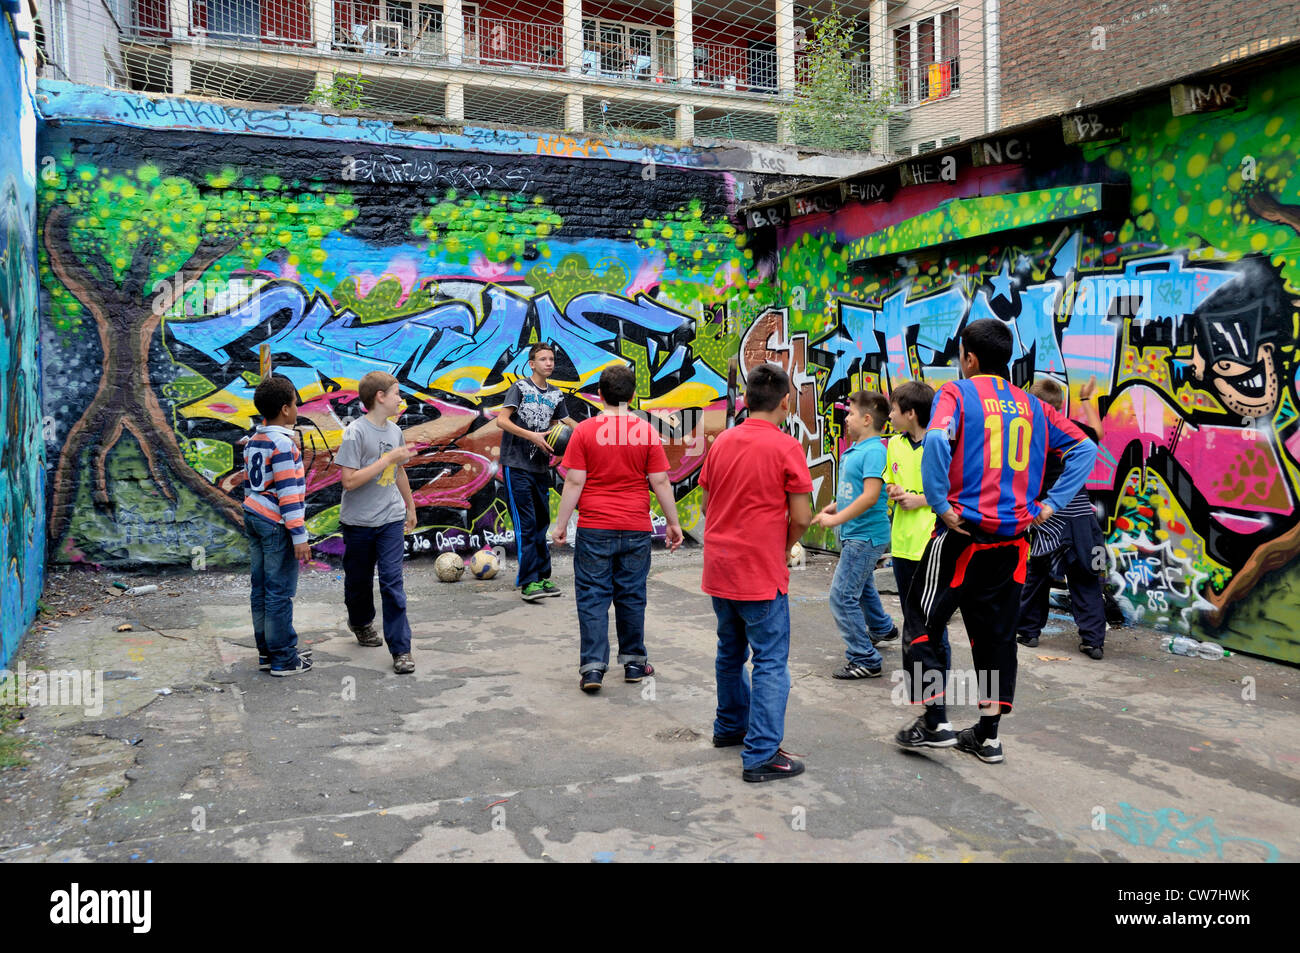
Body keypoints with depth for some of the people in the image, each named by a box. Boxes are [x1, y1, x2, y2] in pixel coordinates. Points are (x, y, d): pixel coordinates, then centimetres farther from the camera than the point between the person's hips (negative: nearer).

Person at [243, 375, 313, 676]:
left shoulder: (253, 441, 11)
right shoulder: (283, 444, -16)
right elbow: (288, 493, -20)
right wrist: (299, 536, -19)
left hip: (254, 517, 9)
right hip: (276, 526, -9)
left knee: (260, 588, 12)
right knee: (280, 592, -3)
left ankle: (266, 650, 21)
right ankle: (283, 659, 3)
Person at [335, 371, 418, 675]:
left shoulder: (395, 431, 5)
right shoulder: (356, 432, -14)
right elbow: (349, 480, -21)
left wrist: (410, 507, 27)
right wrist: (388, 458, -20)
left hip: (391, 518, 3)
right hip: (358, 521, -3)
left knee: (392, 581, -5)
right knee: (359, 579, 15)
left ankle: (401, 649, -3)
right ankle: (361, 621, 43)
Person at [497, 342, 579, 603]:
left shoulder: (556, 395, 13)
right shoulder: (520, 387, -4)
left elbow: (561, 424, 21)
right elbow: (501, 420, -12)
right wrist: (533, 436, -19)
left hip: (541, 466, 6)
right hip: (516, 464, -6)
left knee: (541, 521, 11)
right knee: (525, 523, -10)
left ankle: (542, 576, 20)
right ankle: (528, 582, -8)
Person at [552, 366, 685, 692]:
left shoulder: (584, 430, -4)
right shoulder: (647, 432, -1)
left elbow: (574, 482, -6)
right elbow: (661, 482, 0)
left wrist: (561, 524, 1)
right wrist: (673, 522, 9)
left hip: (594, 529, -1)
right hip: (636, 530, 2)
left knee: (592, 597, 5)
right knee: (631, 596, 12)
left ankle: (592, 667, 1)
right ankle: (633, 661, 22)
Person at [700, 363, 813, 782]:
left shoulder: (721, 442, 4)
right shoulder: (786, 447, -13)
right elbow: (801, 517, -12)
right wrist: (783, 549, 5)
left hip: (719, 570, 6)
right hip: (761, 574, -6)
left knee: (731, 652, 22)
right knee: (770, 662, 1)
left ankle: (729, 727, 37)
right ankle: (762, 755, 1)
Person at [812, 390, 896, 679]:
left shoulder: (874, 451, -19)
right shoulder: (855, 450, 10)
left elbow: (870, 495, -27)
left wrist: (835, 519, -24)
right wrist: (834, 506, 5)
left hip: (865, 535, -10)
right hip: (856, 534, 10)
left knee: (842, 595, -10)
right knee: (861, 586, 28)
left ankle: (864, 660, -2)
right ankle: (881, 628, 53)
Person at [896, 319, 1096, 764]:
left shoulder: (957, 392, -6)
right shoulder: (1032, 406, 12)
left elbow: (936, 441, -25)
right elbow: (1085, 449, 12)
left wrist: (940, 503, -18)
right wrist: (1051, 503, 7)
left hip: (963, 532, -6)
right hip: (1013, 540, 6)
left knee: (922, 623, 8)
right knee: (996, 633, 14)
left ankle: (935, 723, 7)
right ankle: (988, 735, 20)